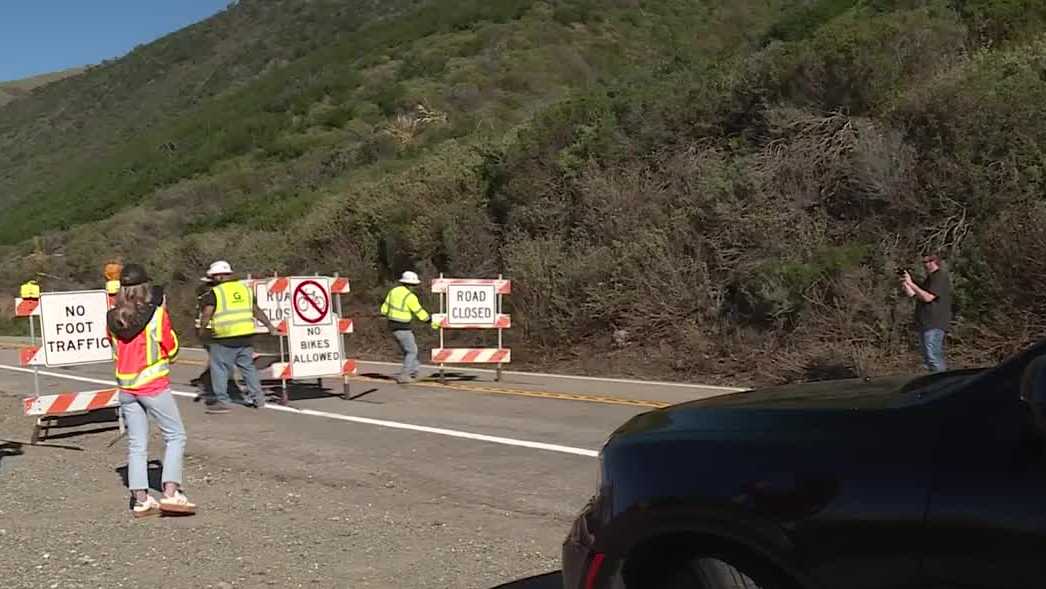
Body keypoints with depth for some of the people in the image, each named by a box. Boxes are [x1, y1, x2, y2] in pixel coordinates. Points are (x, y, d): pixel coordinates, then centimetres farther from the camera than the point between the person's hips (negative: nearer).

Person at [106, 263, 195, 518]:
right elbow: (172, 349, -2)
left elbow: (116, 346, 15)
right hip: (154, 384, -5)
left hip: (126, 387, 5)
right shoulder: (157, 314, -12)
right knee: (175, 436, 5)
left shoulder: (113, 318, 1)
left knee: (136, 444, 10)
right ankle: (170, 493, -5)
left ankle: (141, 499, 10)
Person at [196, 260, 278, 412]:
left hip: (225, 339, -6)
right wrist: (271, 327, 22)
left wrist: (201, 332, 3)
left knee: (219, 369, 5)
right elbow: (257, 312, 17)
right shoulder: (245, 288, 13)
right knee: (248, 367, 17)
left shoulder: (215, 292, -5)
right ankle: (258, 399, 19)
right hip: (246, 337, 6)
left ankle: (222, 401, 5)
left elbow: (206, 316, -10)